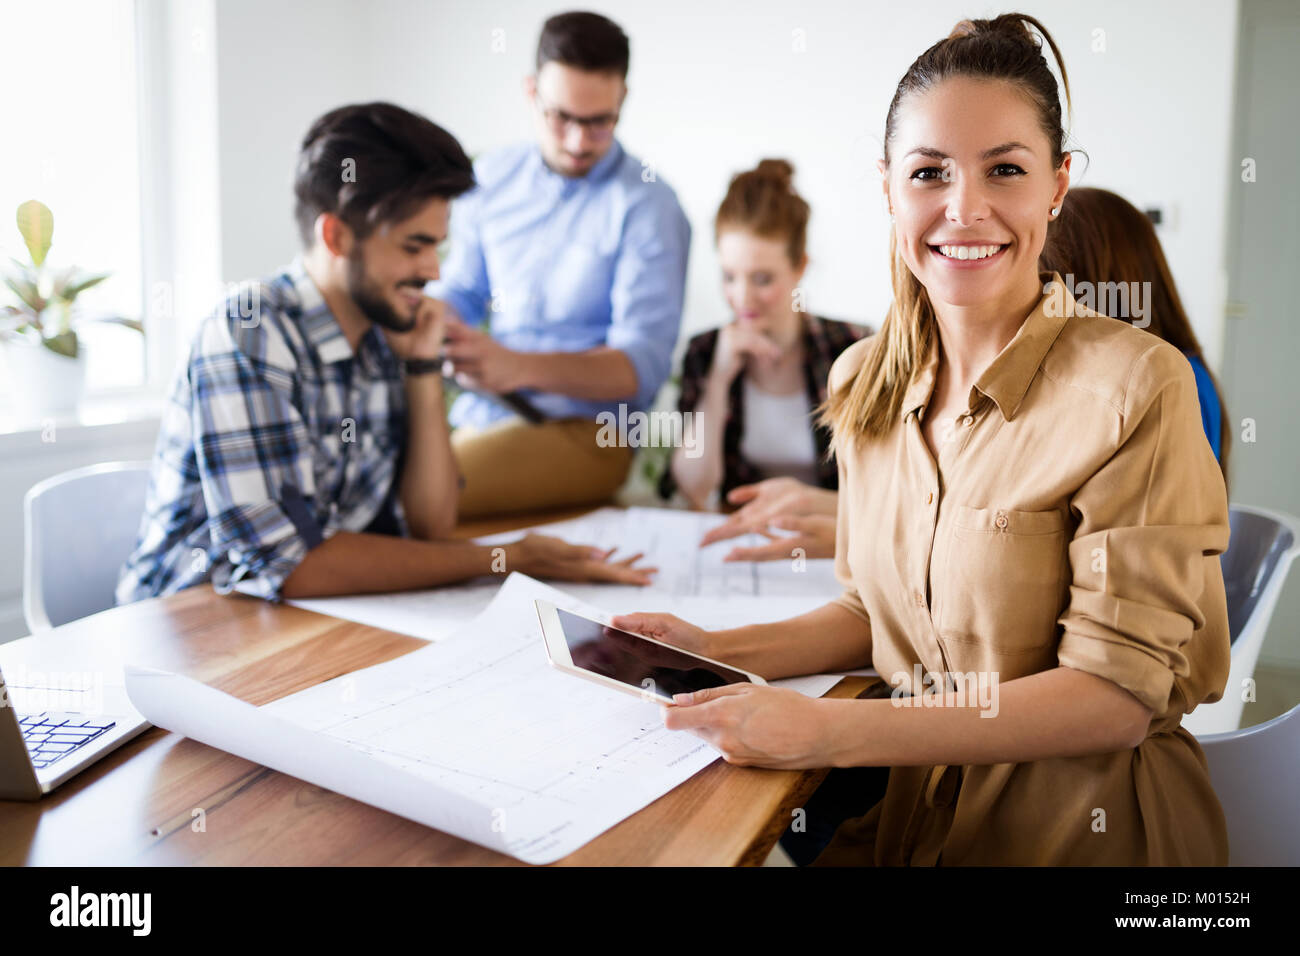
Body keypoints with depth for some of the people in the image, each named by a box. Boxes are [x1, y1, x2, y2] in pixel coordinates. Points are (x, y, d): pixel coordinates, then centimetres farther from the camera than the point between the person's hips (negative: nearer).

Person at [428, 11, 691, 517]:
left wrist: (519, 366, -30)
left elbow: (642, 365, -13)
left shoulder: (647, 205, -6)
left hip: (581, 430, -5)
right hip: (476, 416, 5)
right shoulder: (491, 178, 11)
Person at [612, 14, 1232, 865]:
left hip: (1083, 822, -4)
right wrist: (720, 654, -5)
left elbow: (1118, 690, -17)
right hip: (907, 810, 5)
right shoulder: (864, 380, 2)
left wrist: (829, 733, -24)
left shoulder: (1133, 386, -16)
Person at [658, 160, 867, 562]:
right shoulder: (704, 353, 6)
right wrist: (719, 380, -9)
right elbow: (694, 494, -2)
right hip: (738, 541, 1)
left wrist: (806, 499, -25)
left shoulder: (853, 350, -4)